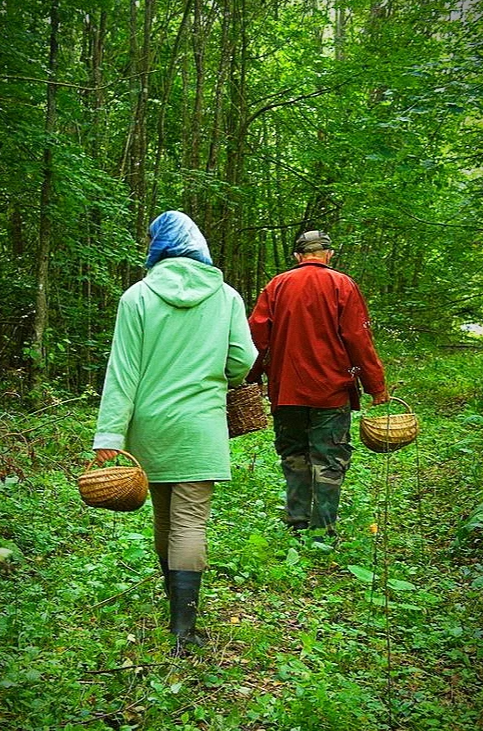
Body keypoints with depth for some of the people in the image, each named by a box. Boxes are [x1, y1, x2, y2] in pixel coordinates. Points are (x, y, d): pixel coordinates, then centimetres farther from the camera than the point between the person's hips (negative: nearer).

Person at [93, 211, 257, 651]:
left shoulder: (138, 296, -3)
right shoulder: (225, 296, 0)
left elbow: (123, 369, -6)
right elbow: (243, 361, 0)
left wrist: (110, 434, -7)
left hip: (150, 425, 1)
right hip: (200, 427, -1)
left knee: (164, 519, 17)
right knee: (190, 523, 0)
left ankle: (178, 606, 33)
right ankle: (184, 626, -3)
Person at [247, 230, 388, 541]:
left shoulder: (277, 285, 4)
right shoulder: (342, 285, -3)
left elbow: (257, 333, 2)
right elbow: (358, 339, -6)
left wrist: (252, 377, 12)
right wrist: (377, 385, 0)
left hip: (286, 388, 3)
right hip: (331, 390, -2)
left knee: (294, 455, 16)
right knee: (329, 460, 4)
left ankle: (298, 521, 17)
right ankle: (322, 529, 3)